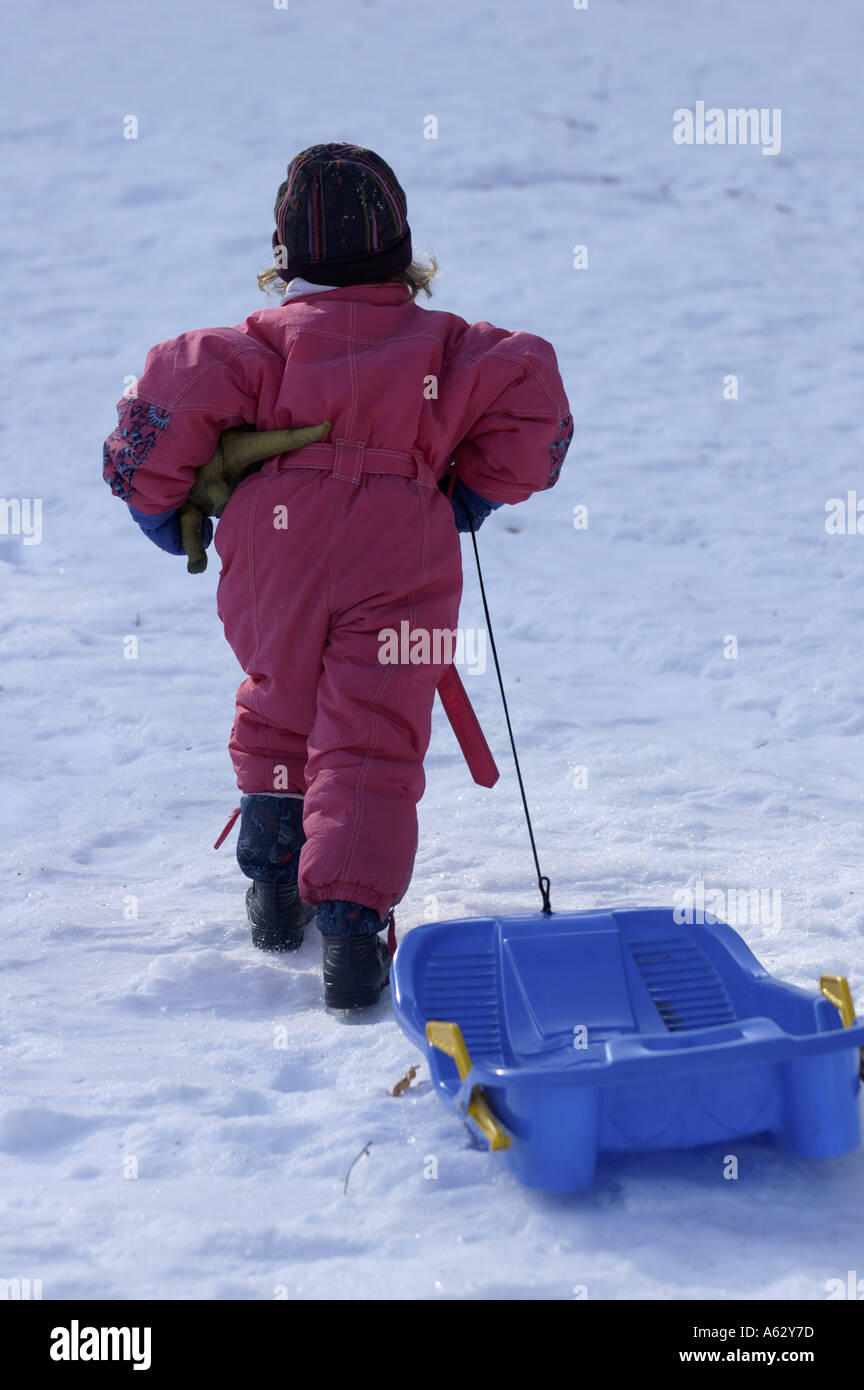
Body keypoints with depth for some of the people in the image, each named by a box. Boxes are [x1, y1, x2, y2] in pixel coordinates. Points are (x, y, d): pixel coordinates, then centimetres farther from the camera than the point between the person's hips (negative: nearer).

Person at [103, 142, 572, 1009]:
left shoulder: (266, 343, 6)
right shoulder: (442, 346, 12)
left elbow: (172, 392, -6)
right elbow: (531, 390, 5)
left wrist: (159, 505, 7)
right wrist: (477, 492, 13)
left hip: (275, 556, 1)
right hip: (402, 563, 0)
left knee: (276, 716, 25)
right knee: (371, 745, -1)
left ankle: (276, 887, 27)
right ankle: (352, 921, -17)